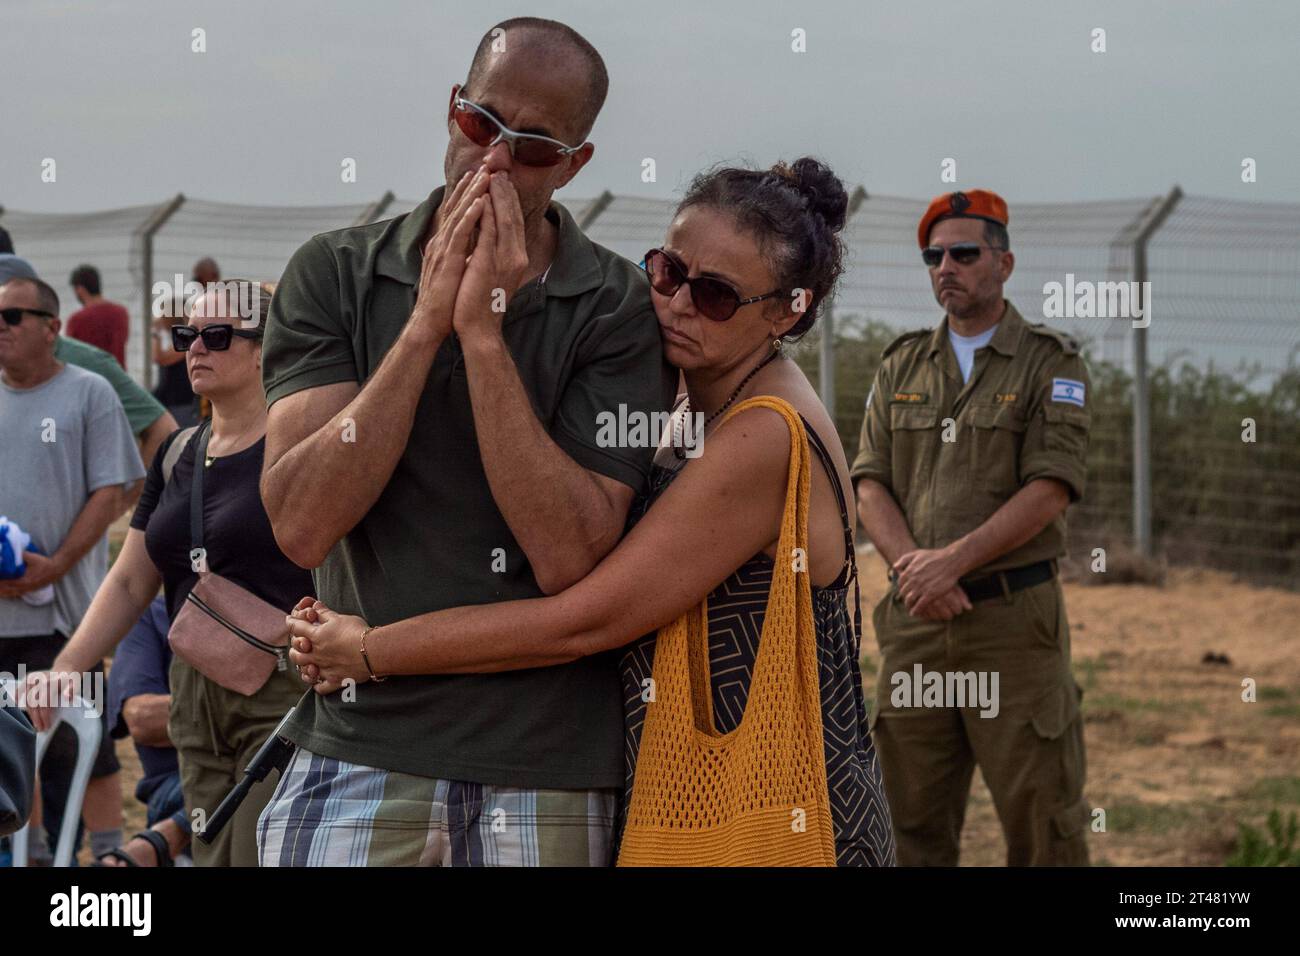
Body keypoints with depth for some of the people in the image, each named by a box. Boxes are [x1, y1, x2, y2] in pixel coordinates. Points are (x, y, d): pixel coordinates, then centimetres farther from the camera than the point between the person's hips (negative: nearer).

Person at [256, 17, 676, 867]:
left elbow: (569, 558, -15)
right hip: (362, 751, 1)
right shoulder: (335, 276, 2)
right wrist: (427, 321, -15)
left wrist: (484, 333, -17)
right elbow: (302, 525, -10)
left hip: (548, 769, -1)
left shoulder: (620, 310, -4)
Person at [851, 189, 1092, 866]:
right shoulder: (902, 366, 14)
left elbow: (1051, 491, -10)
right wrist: (911, 567, -12)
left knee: (1043, 823, -4)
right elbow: (870, 485, 7)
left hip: (1012, 615, -4)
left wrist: (953, 560, -18)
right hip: (915, 619, 4)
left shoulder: (1051, 364, 1)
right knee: (912, 827, 5)